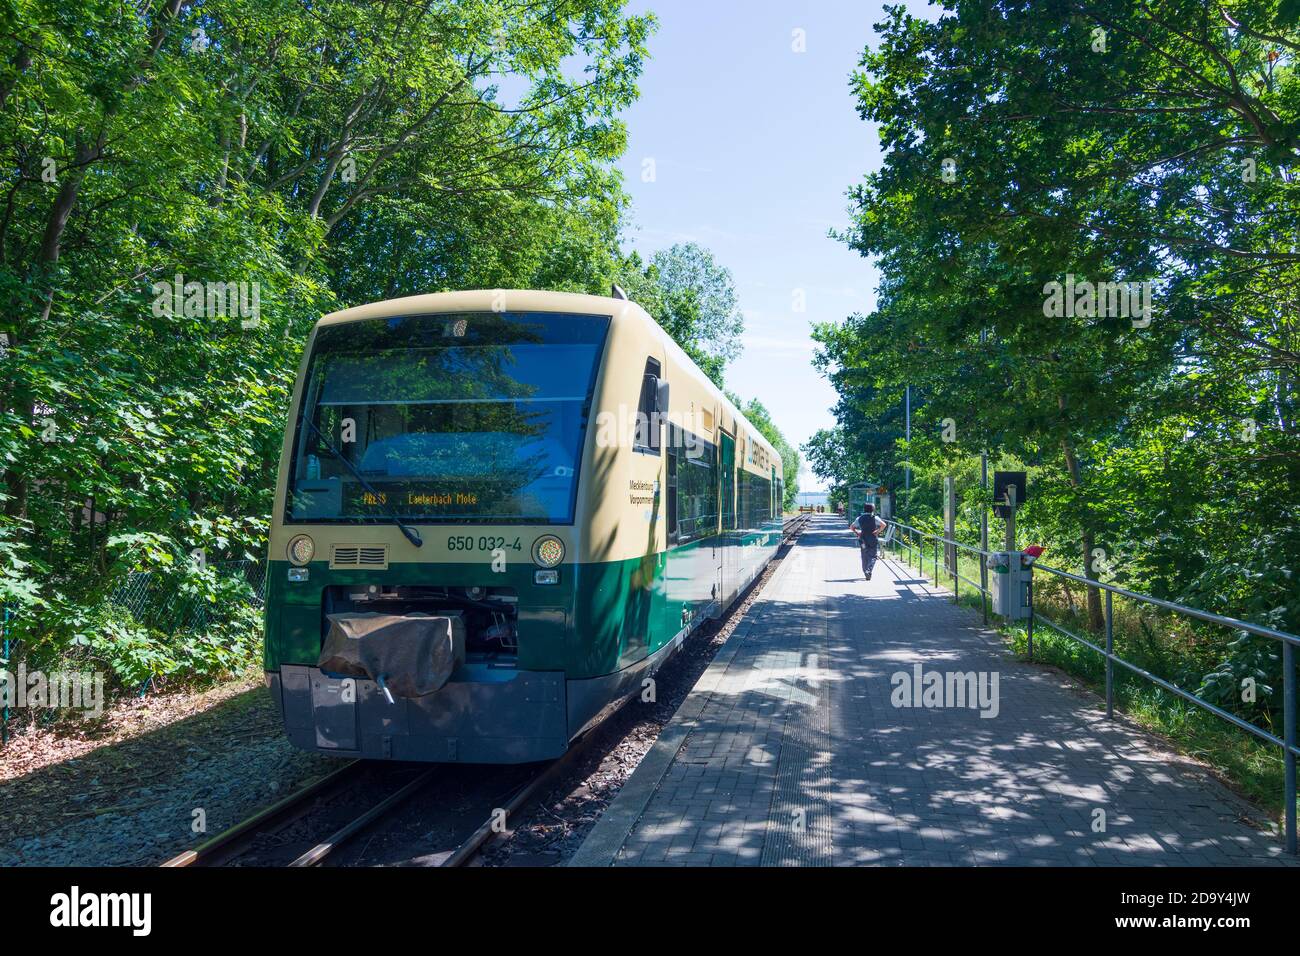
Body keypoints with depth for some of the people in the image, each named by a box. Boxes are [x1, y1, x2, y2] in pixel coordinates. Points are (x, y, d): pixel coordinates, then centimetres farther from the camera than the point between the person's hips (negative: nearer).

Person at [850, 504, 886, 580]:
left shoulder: (859, 518, 4)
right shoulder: (875, 518, -6)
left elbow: (851, 526, 7)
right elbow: (884, 525, -18)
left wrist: (857, 533, 8)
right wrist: (878, 531, -10)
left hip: (863, 540, 3)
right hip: (873, 540, -3)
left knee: (864, 557, 13)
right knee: (873, 556, 1)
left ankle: (865, 571, 15)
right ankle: (868, 570, -18)